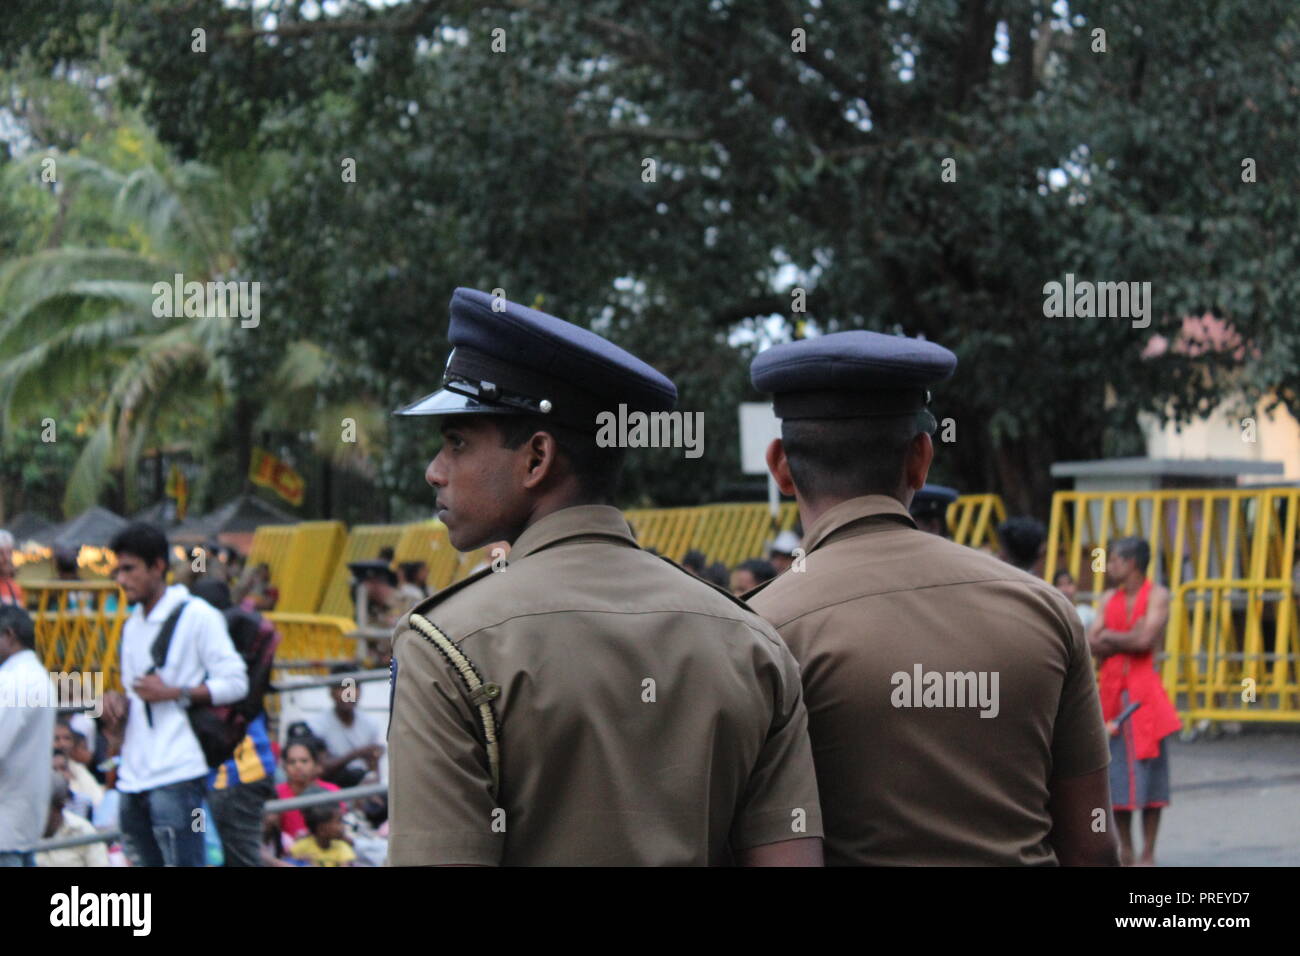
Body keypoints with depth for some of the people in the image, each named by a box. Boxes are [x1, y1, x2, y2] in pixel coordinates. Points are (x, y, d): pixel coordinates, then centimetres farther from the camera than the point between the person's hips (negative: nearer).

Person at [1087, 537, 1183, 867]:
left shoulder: (1157, 595, -2)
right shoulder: (1109, 599, 13)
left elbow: (1145, 640, -14)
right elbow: (1091, 644, 5)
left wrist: (1110, 637, -1)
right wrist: (1129, 639, -8)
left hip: (1144, 688, -5)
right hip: (1111, 688, 5)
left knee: (1148, 771, -2)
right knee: (1115, 770, 4)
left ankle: (1147, 854, 2)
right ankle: (1125, 850, 12)